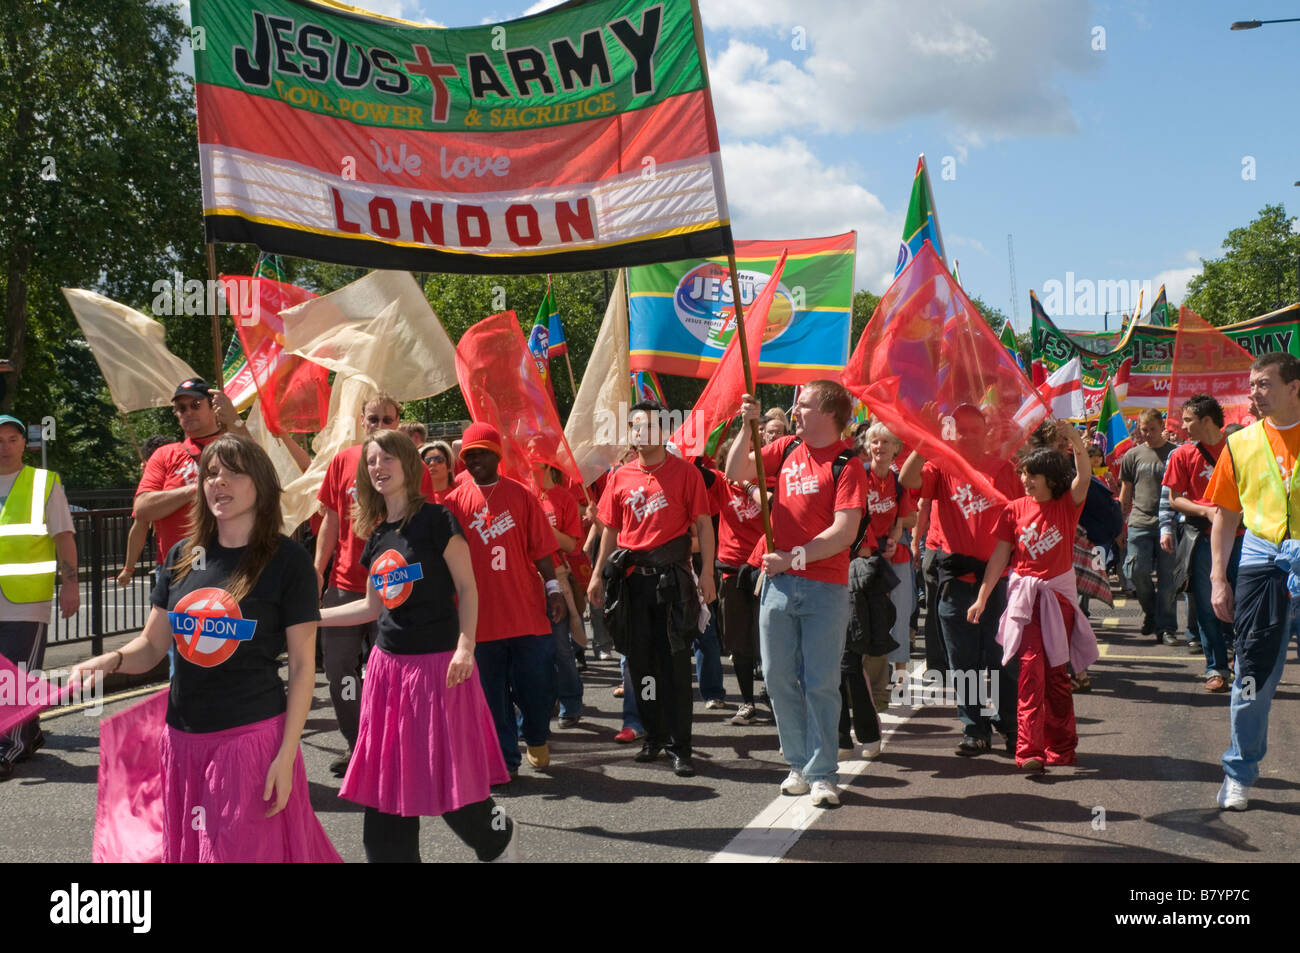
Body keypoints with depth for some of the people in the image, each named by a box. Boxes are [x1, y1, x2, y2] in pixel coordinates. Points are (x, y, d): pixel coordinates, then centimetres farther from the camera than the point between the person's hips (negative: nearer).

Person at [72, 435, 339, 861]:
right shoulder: (182, 556, 7)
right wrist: (111, 660, -12)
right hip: (182, 739, 5)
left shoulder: (287, 559, -8)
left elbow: (303, 665, -8)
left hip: (252, 737, -5)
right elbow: (152, 644, 10)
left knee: (249, 851, -1)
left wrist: (286, 755, -13)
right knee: (188, 849, 15)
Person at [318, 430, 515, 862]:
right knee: (387, 780, 7)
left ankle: (499, 836, 26)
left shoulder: (435, 519, -8)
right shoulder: (377, 535, 11)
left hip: (437, 663, -6)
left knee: (448, 775, -2)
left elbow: (467, 589, -8)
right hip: (388, 664, 6)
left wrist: (465, 646, -20)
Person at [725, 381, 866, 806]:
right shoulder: (787, 449, 10)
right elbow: (736, 472, 12)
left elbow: (845, 532, -14)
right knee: (779, 678, 9)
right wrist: (747, 427, 0)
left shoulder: (846, 465, -8)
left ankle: (823, 775, 7)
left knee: (821, 683, -1)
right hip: (778, 582, 5)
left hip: (825, 587, -5)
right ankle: (799, 764, 21)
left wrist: (795, 556, -17)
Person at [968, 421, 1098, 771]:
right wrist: (982, 597, 1)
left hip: (1060, 594, 1)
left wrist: (1075, 440, -36)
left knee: (1056, 673, 9)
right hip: (1025, 594, 0)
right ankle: (1029, 749, -11)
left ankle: (1061, 745, 21)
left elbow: (1084, 477, -21)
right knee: (1031, 668, -10)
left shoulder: (1067, 504, -1)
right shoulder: (1015, 509, 2)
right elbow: (999, 556, 3)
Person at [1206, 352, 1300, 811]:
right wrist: (1218, 579, 4)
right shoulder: (1242, 443, 7)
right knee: (1253, 674, 3)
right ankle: (1238, 774, 14)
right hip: (1262, 561, 1)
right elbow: (1226, 515, 9)